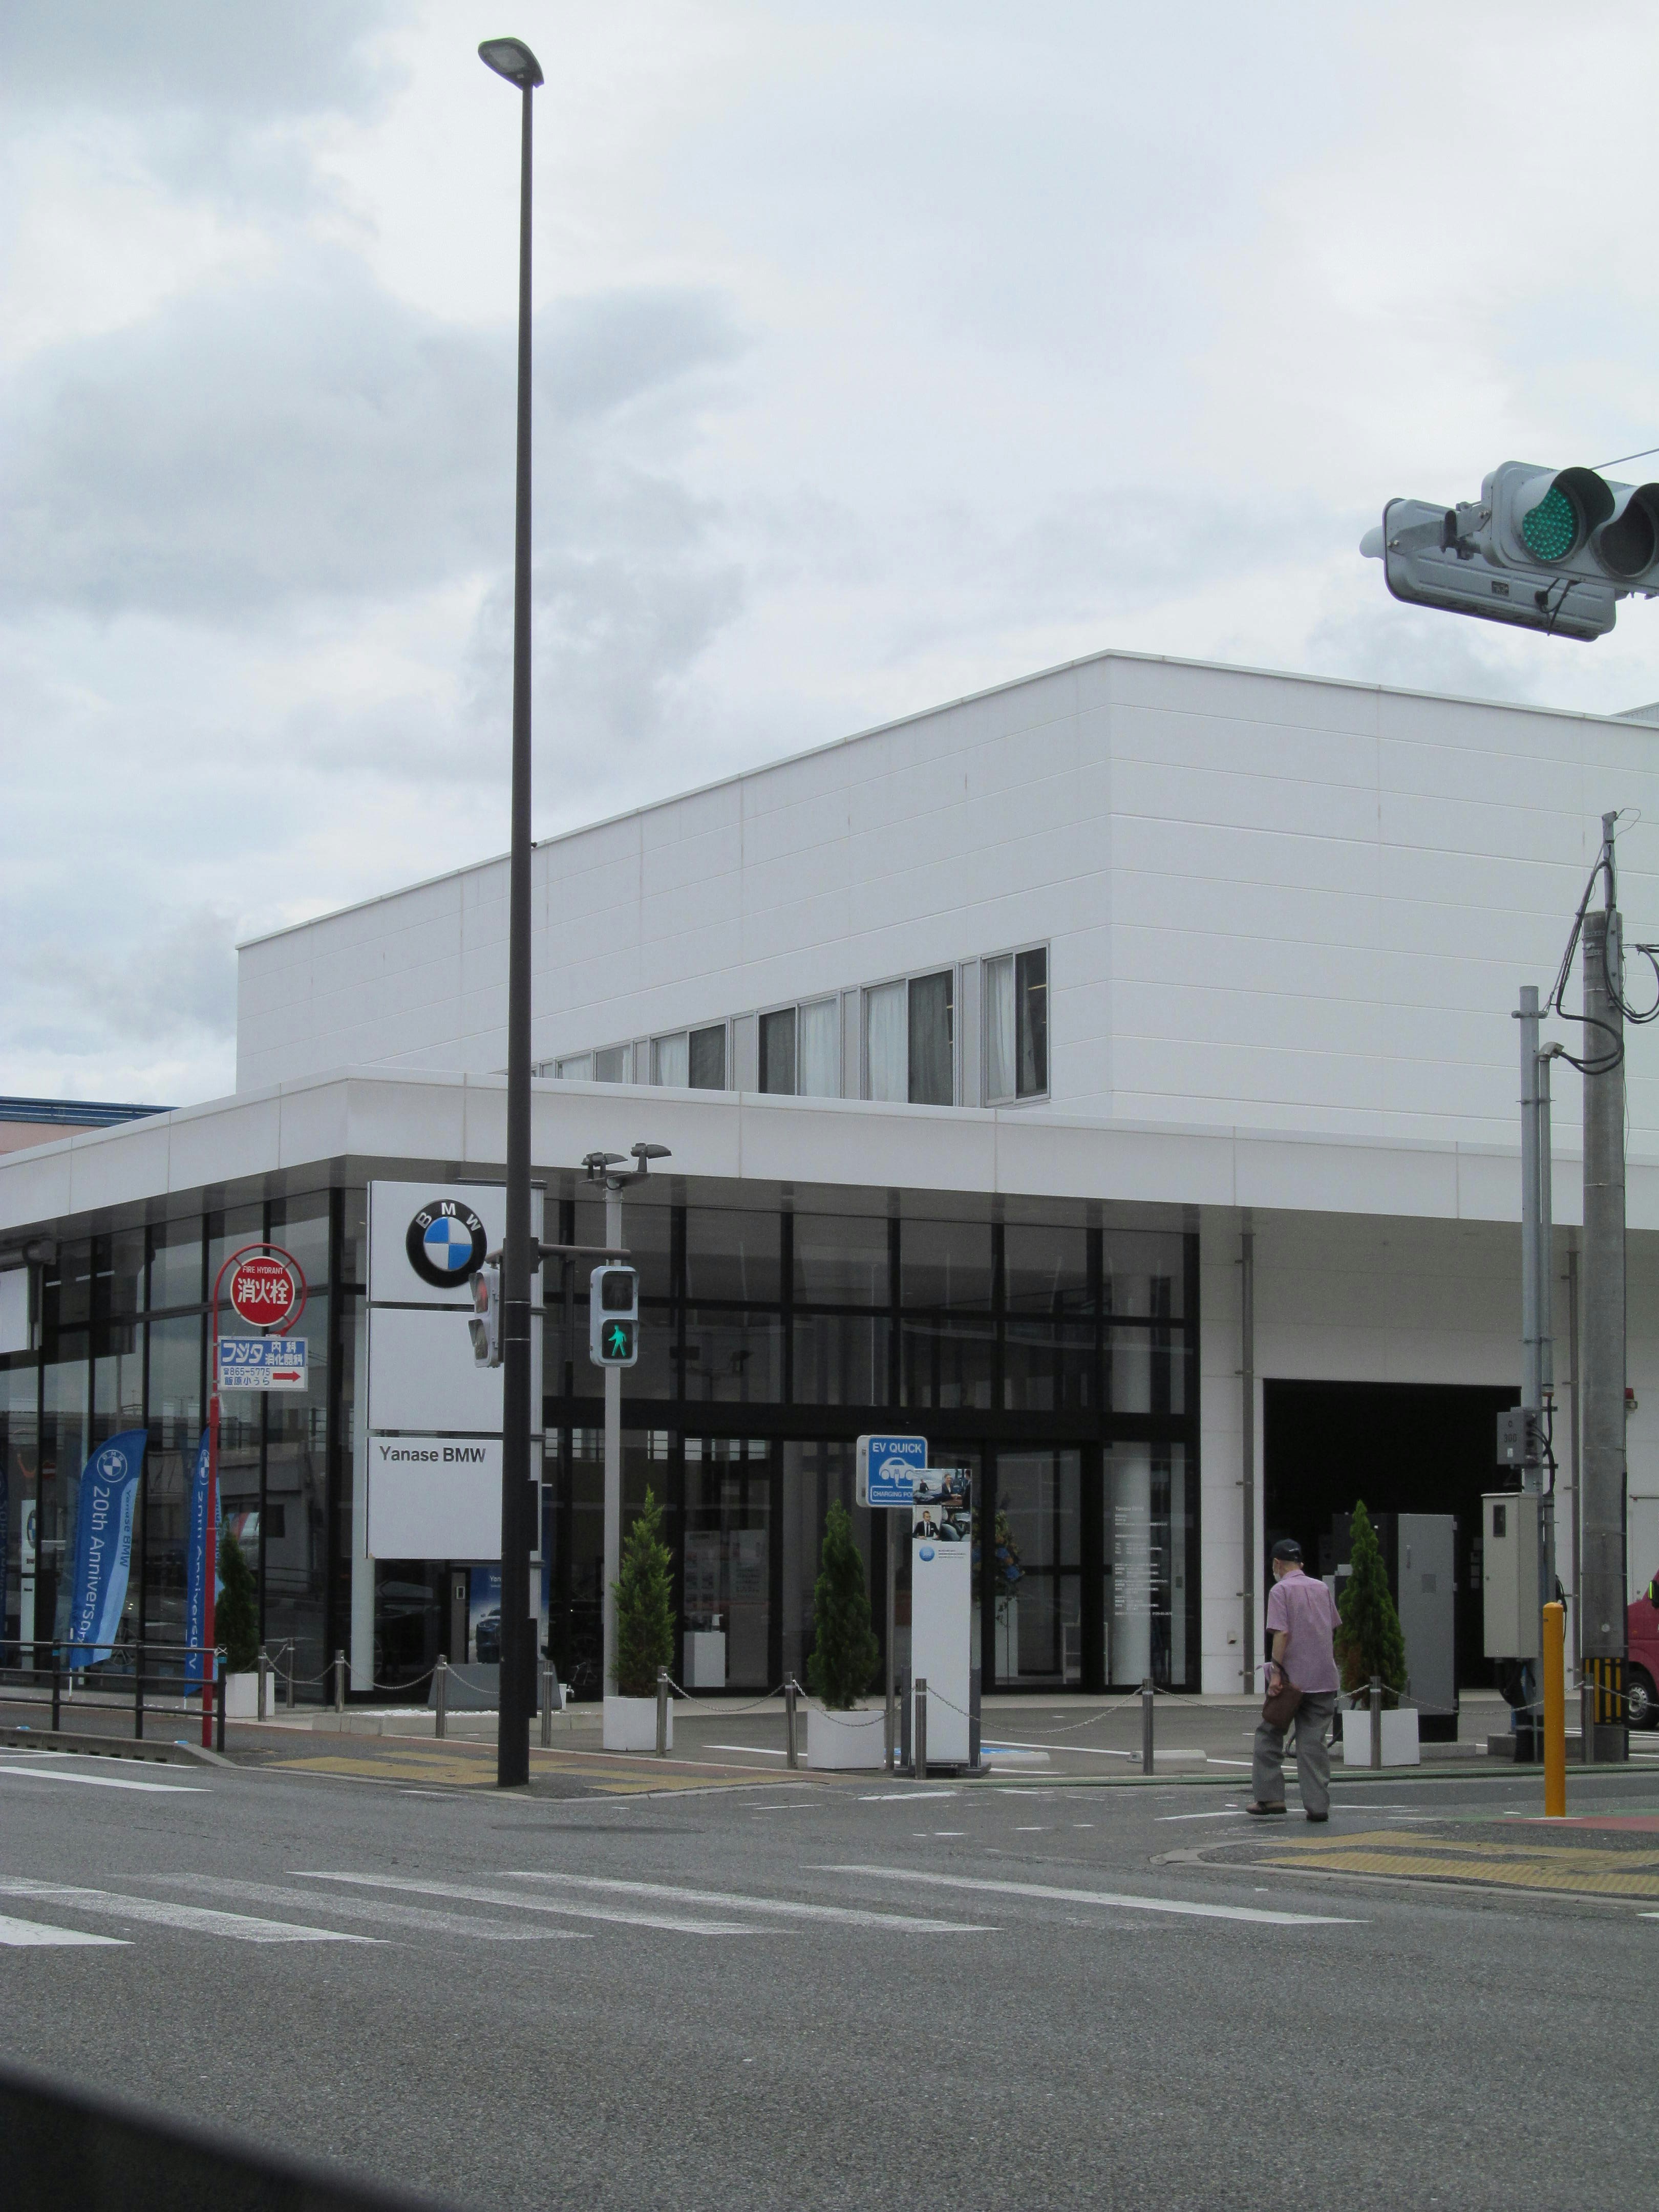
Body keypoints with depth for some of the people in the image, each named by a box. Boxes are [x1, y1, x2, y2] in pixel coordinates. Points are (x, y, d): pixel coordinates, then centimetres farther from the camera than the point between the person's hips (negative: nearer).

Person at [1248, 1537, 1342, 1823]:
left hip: (1292, 1678, -5)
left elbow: (1282, 1633, -16)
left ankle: (1269, 1796, 5)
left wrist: (1276, 1672, -17)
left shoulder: (1281, 1590, -6)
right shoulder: (1322, 1589, 13)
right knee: (1315, 1742, 5)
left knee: (1269, 1736, 8)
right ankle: (1318, 1804, 0)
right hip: (1324, 1677, 5)